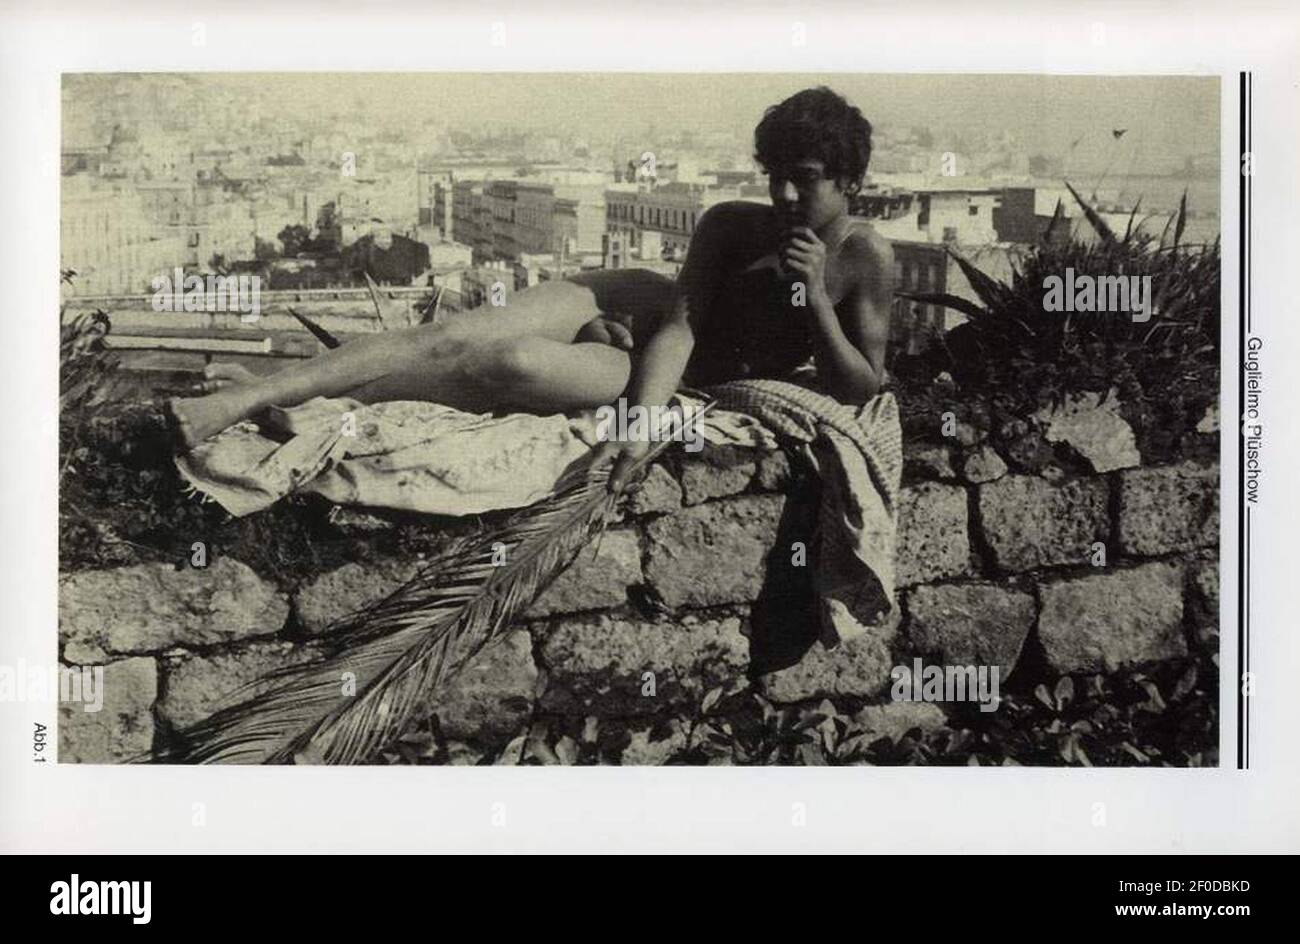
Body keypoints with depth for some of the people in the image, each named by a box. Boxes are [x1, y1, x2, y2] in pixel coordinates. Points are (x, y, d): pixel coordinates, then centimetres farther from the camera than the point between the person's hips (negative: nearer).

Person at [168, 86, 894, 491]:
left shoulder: (867, 259, -10)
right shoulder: (731, 225, -5)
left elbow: (860, 392, -11)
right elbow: (680, 325, -14)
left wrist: (817, 299, -25)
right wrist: (645, 421, -33)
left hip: (696, 380, -2)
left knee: (510, 366, -29)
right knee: (458, 336, -25)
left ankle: (287, 409, -23)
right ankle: (234, 401, -29)